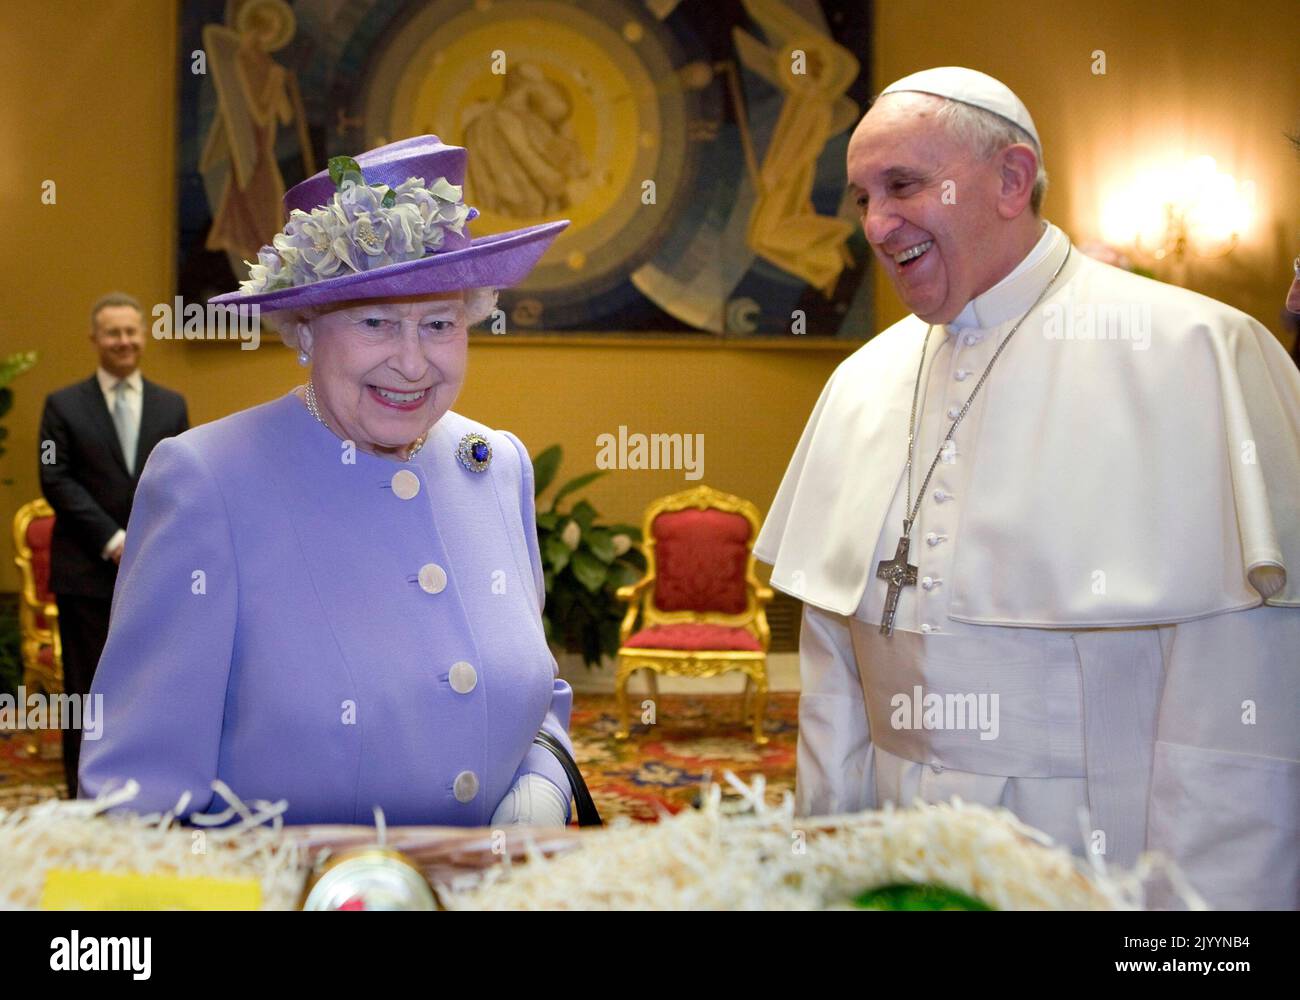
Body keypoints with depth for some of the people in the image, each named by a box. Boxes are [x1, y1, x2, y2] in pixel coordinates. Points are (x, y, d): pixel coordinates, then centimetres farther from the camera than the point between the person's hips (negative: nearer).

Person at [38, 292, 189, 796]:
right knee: (87, 692, 2)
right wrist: (112, 539, -13)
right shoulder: (63, 405, 4)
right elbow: (56, 480, -4)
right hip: (87, 571, -2)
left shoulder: (172, 405, 13)